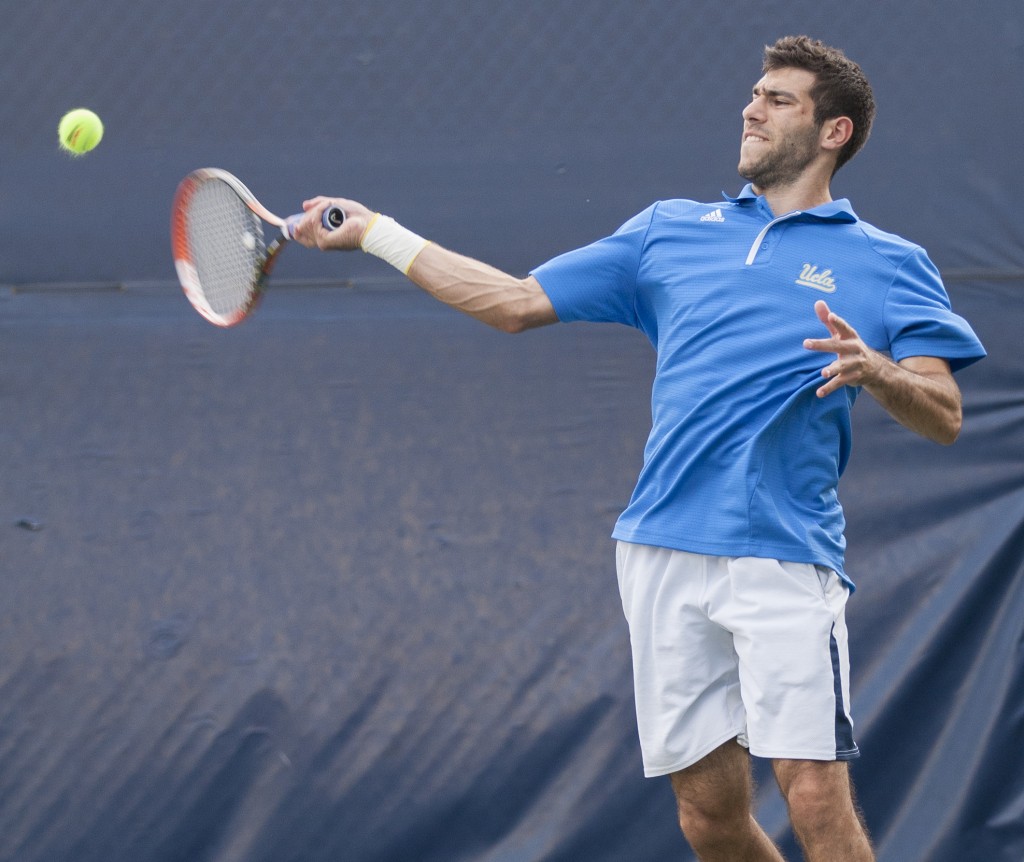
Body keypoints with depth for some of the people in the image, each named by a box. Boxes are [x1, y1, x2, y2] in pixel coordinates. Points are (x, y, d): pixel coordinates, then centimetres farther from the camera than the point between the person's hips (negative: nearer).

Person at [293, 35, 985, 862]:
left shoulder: (889, 264, 7)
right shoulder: (671, 230, 18)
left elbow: (945, 416, -1)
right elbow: (518, 302, 20)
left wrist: (874, 370, -22)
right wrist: (374, 231, 19)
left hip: (783, 554, -4)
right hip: (666, 550, 4)